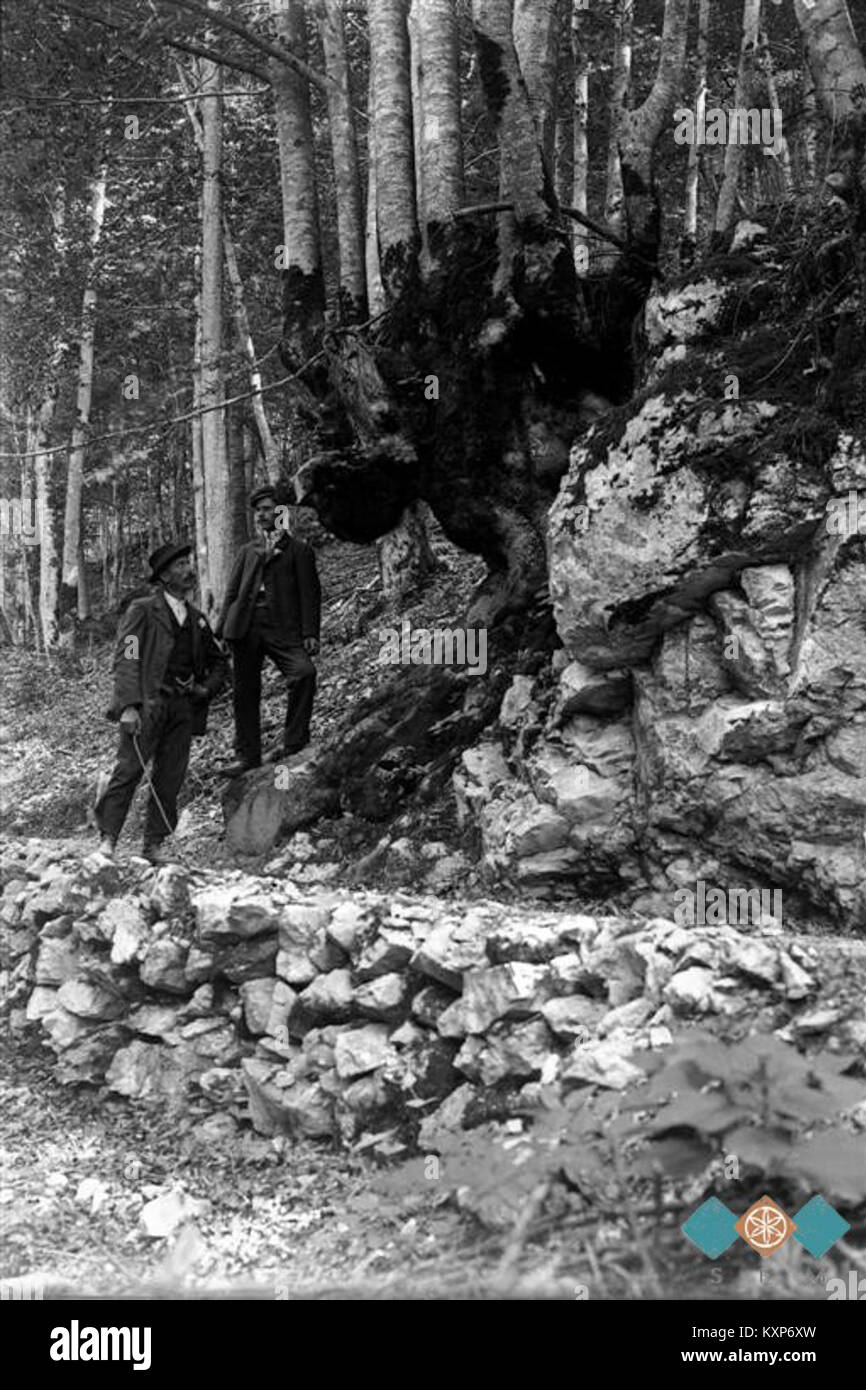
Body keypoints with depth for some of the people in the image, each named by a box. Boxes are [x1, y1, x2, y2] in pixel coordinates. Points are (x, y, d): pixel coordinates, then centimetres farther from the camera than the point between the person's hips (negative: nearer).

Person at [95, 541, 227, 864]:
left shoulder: (197, 619, 19)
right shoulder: (142, 611, 2)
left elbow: (219, 662, 28)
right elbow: (126, 659, -7)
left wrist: (208, 687, 7)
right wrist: (129, 706, -19)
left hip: (184, 707, 5)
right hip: (147, 704, -5)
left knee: (170, 778, 1)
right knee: (129, 770, -11)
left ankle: (154, 845, 6)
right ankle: (108, 838, -7)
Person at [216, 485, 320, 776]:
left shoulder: (298, 550, 10)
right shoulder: (248, 550, 22)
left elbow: (309, 594, 3)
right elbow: (233, 591, 20)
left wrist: (310, 634, -9)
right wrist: (222, 629, 8)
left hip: (281, 628, -4)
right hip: (245, 626, 4)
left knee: (304, 671, -27)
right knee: (245, 692, 4)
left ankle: (294, 741, -18)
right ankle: (248, 756, 12)